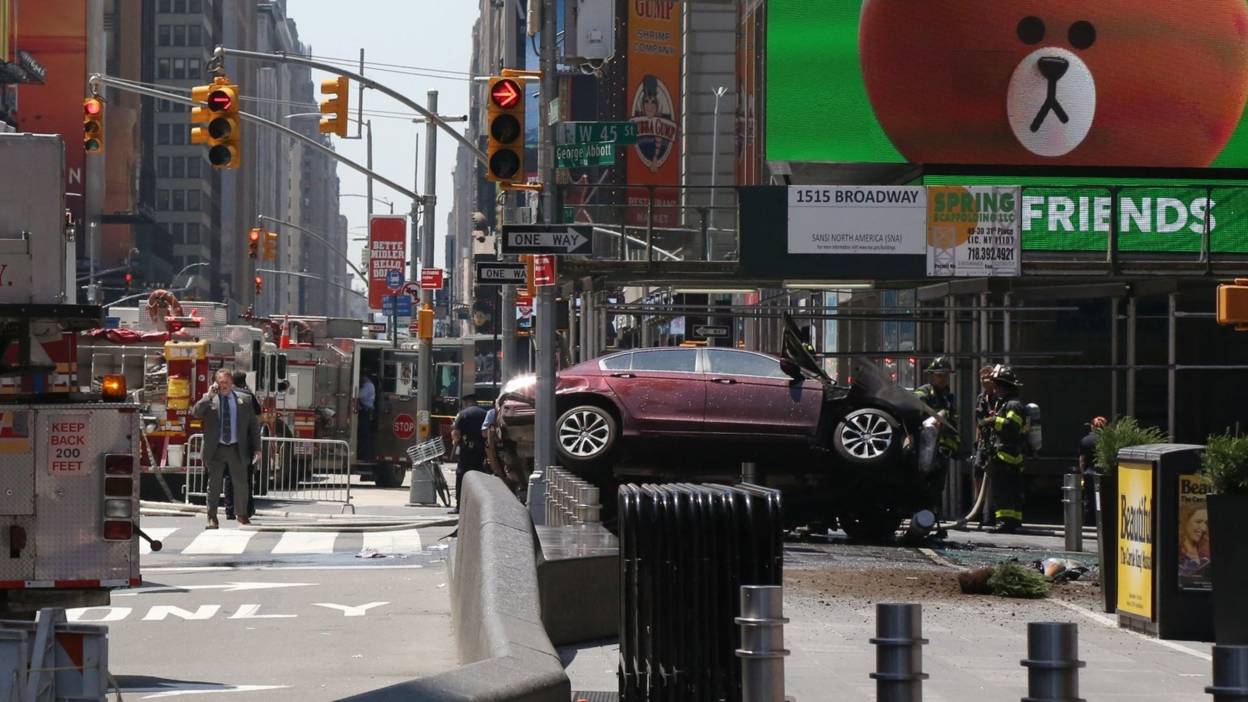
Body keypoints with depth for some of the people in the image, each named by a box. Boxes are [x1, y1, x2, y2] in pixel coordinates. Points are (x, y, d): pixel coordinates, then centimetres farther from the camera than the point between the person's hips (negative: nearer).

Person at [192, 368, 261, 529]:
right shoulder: (208, 400, 4)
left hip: (237, 449, 1)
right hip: (216, 449, -1)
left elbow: (253, 426, 9)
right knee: (214, 484, 1)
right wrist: (209, 396, -17)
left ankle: (242, 515, 21)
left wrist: (257, 449, 4)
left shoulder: (243, 400, 6)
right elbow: (195, 413, -13)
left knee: (241, 483, 5)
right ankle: (212, 518, 6)